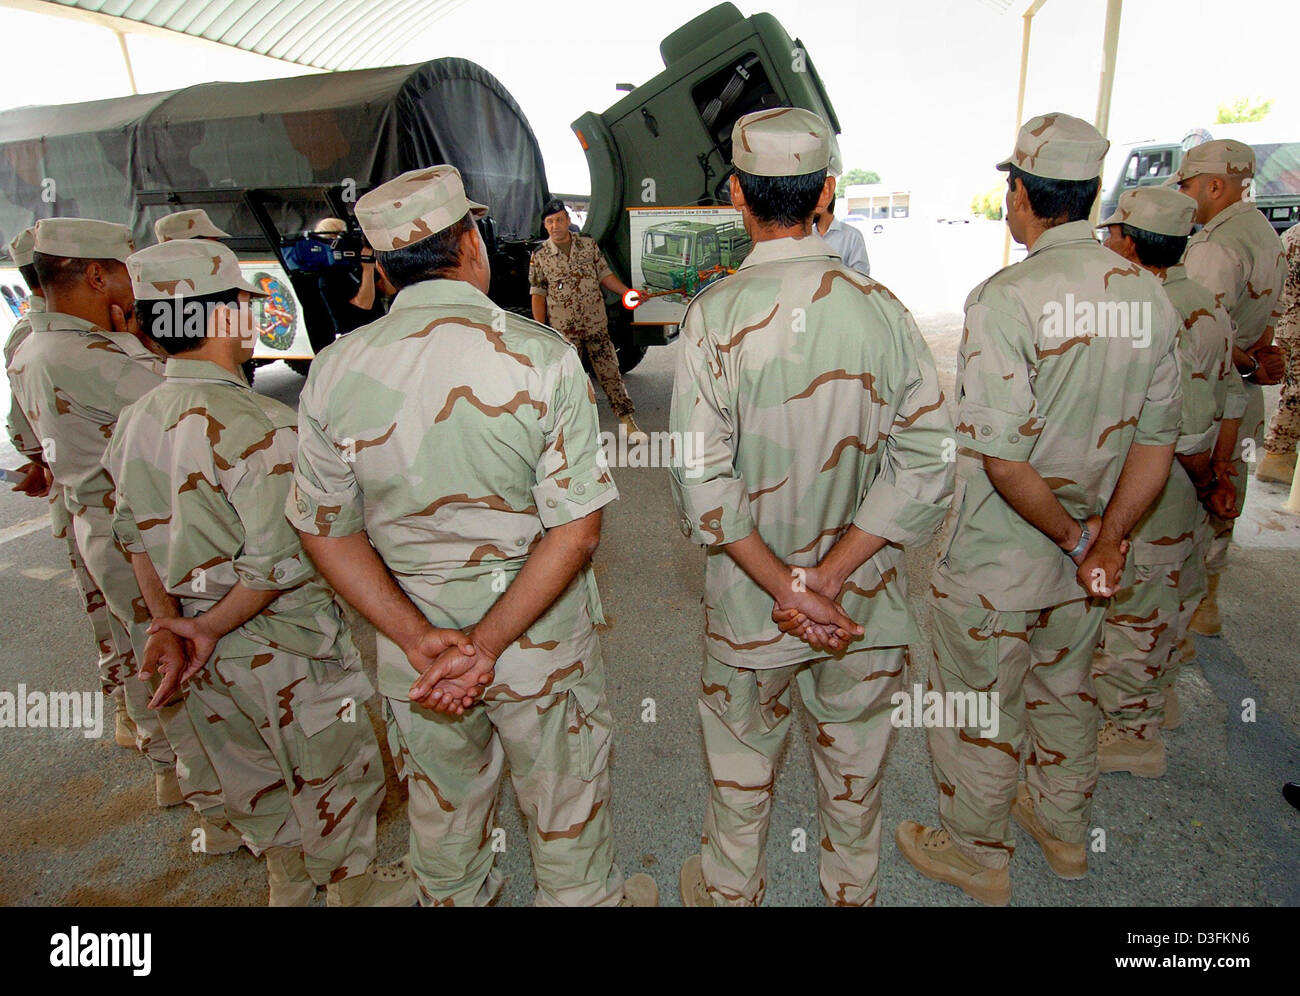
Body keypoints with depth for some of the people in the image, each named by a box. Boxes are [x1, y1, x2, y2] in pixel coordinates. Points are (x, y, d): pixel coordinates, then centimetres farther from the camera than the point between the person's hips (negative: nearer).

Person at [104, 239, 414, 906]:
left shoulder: (134, 420, -1)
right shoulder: (259, 427, -27)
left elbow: (132, 533, 5)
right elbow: (279, 562, -27)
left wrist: (174, 620, 5)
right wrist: (213, 628, -13)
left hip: (204, 649, 8)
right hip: (282, 649, -8)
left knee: (256, 776, 27)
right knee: (334, 777, 17)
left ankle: (290, 886, 50)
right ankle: (355, 888, 40)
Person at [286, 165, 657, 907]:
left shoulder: (334, 369, -8)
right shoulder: (541, 354, -17)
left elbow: (325, 529, -5)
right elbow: (576, 528, -20)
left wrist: (419, 638, -10)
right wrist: (486, 645, -18)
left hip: (411, 638, 4)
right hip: (543, 641, -3)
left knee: (442, 815, 28)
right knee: (566, 814, 22)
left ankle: (459, 900, 54)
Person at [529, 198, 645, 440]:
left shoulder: (589, 245, 4)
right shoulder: (539, 257, 0)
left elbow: (604, 275, 10)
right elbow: (538, 295, 2)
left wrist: (627, 292, -3)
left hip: (596, 326, 1)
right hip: (563, 331, -1)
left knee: (610, 373, 2)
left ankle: (628, 422, 8)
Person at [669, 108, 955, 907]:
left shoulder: (716, 314, -16)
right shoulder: (880, 308, -9)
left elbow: (703, 482, -21)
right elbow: (926, 470, -13)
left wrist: (787, 587, -15)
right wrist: (825, 581, -13)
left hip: (751, 601, -2)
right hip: (869, 600, 2)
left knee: (741, 766, 22)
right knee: (855, 764, 24)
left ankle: (730, 891, 46)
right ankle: (853, 891, 49)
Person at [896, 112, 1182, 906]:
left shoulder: (1007, 298, -23)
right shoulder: (1149, 294, -1)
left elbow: (1003, 456, -26)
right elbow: (1158, 438, -1)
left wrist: (1076, 540, -13)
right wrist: (1108, 537, -4)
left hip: (997, 561, -6)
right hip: (1086, 558, 7)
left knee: (980, 711, 14)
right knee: (1067, 690, 27)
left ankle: (977, 857, 37)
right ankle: (1065, 830, 50)